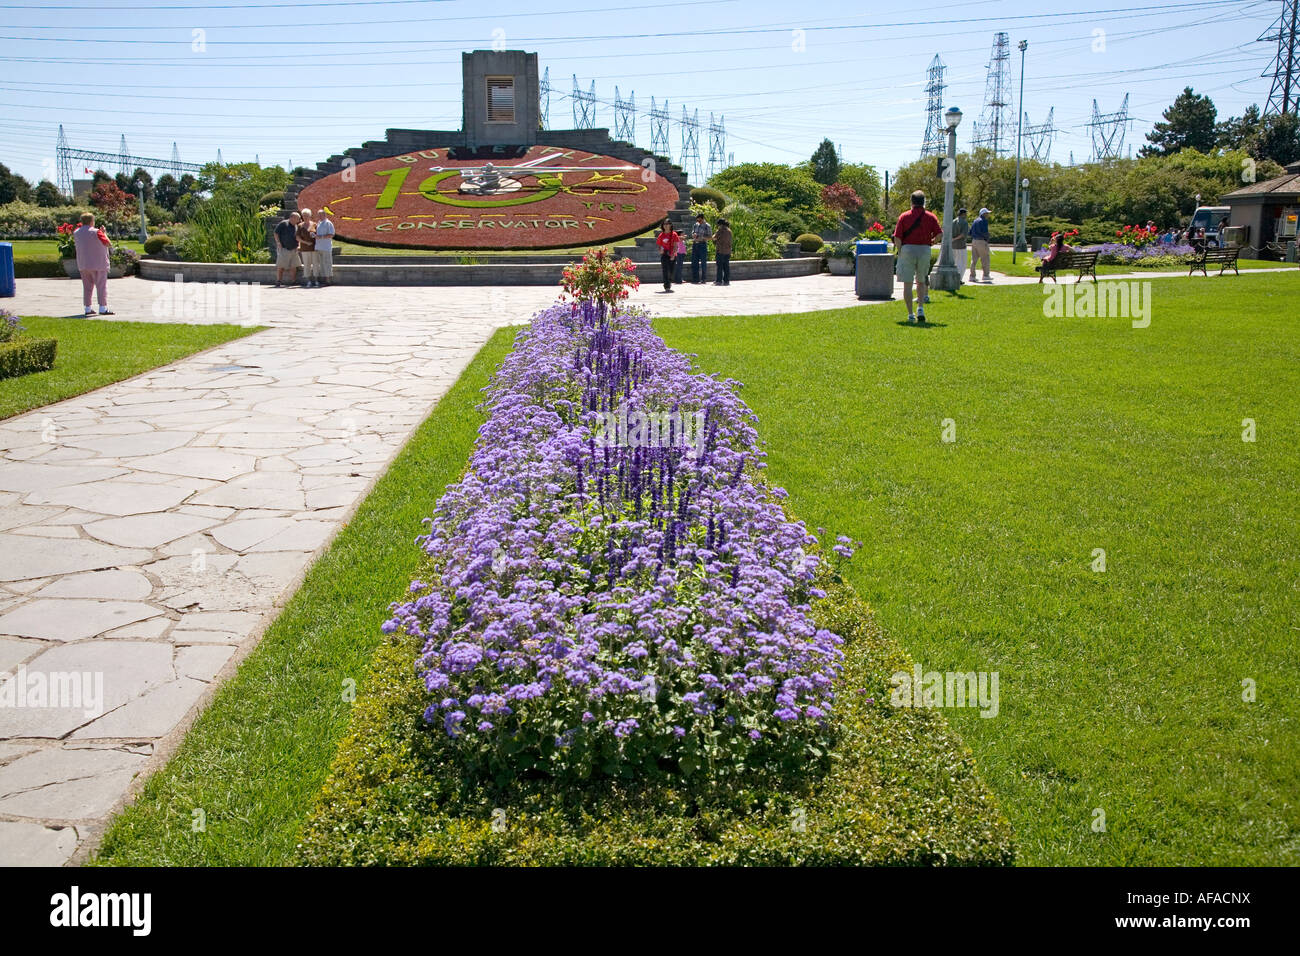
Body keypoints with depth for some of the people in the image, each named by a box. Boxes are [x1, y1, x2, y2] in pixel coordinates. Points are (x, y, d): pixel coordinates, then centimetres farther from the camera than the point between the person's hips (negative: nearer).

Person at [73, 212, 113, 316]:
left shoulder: (76, 233, 6)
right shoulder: (96, 232, -13)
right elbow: (107, 243, -8)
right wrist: (104, 233, 8)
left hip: (82, 265, 6)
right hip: (98, 264, -6)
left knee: (87, 287, 11)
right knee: (101, 286, -3)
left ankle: (87, 308, 11)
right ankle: (103, 307, -8)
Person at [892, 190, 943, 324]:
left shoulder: (904, 216, 0)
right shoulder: (931, 216, 3)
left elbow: (897, 237, -6)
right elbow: (939, 234, -4)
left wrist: (900, 252, 5)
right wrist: (932, 241, 16)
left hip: (907, 249, -2)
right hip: (925, 250, 2)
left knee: (907, 284, 3)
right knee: (921, 281, 18)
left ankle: (910, 314, 2)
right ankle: (920, 308, 1)